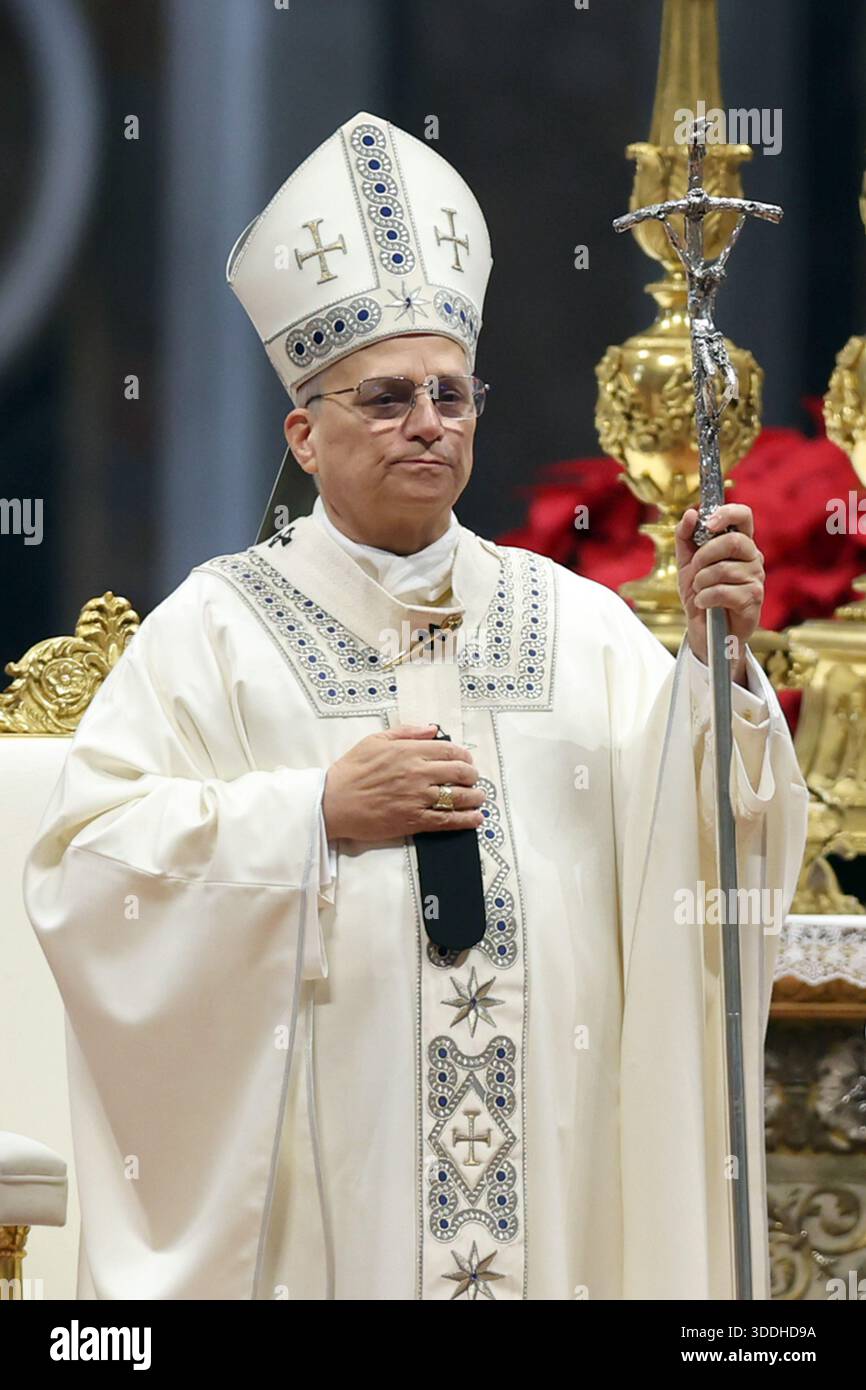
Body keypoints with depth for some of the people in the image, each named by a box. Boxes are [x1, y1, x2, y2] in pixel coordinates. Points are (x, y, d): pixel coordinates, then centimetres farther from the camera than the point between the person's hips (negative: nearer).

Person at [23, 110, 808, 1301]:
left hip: (548, 1156, 3)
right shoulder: (216, 626, 2)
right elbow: (82, 867, -6)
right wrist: (319, 812, -12)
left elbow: (690, 843, 1)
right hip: (315, 1163, -2)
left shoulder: (577, 624, 10)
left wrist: (716, 662, -14)